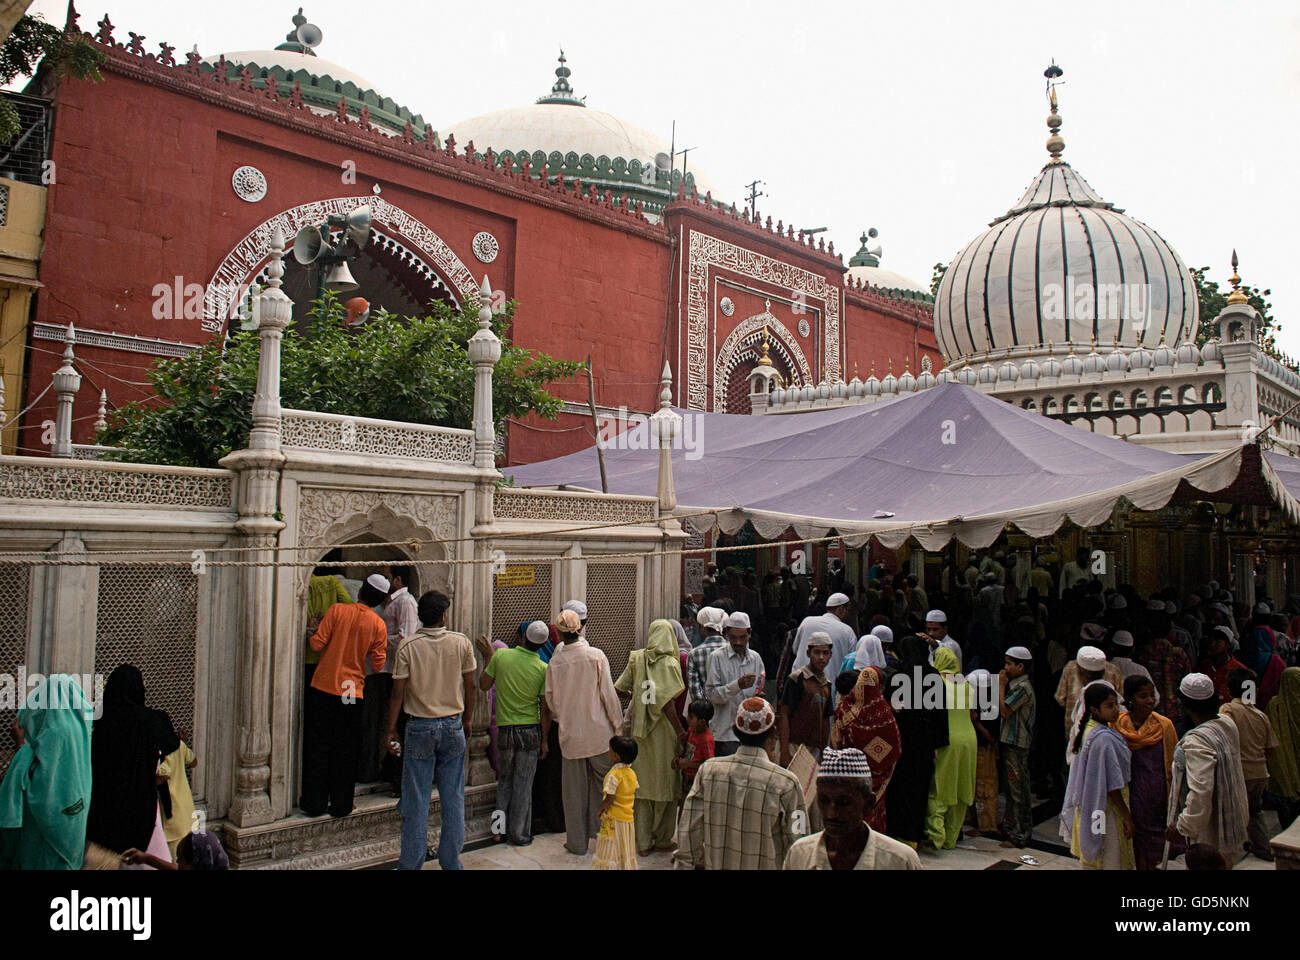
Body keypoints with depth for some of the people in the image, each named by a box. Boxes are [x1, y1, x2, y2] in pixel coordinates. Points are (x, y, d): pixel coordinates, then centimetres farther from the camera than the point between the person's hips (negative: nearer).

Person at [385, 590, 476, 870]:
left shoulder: (407, 645, -8)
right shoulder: (462, 643, -4)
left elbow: (398, 693, -6)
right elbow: (470, 687, 3)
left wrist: (391, 731, 3)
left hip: (419, 728, -1)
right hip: (453, 726, 1)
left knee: (416, 800, 6)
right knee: (453, 798, 10)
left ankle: (411, 864, 12)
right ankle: (451, 861, 17)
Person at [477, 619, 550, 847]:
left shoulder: (500, 656, -8)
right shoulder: (543, 669, -10)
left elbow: (484, 685, 5)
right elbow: (545, 709, -7)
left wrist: (488, 658, 16)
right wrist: (544, 740, 2)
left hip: (505, 728, 2)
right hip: (530, 730, -1)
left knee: (504, 781, 17)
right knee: (523, 784, 7)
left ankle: (501, 828, 21)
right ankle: (519, 834, 13)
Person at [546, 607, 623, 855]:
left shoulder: (555, 662, -5)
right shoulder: (596, 655, -10)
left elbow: (551, 700, 4)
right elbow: (608, 694, -8)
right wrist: (617, 724, 2)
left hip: (570, 733, 2)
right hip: (598, 732, -1)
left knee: (574, 788, 10)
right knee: (603, 783, 13)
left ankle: (577, 841, 18)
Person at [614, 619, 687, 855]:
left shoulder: (636, 659, 1)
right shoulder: (669, 663, -12)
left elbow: (619, 688, 5)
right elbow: (667, 703, -19)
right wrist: (680, 731, -13)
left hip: (640, 729, 4)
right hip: (663, 730, -4)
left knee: (643, 783, 10)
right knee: (665, 782, 9)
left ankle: (643, 842, 15)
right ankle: (662, 838, 18)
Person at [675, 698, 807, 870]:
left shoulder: (708, 770, -10)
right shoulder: (786, 783, -18)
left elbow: (688, 831, -3)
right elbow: (797, 846, -10)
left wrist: (690, 864, 10)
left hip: (715, 865, 3)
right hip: (765, 865, -3)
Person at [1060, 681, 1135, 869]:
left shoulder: (1087, 730, 3)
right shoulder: (1105, 739, -25)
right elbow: (1112, 785, -22)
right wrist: (1127, 816, -14)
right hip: (1106, 810, -9)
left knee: (1095, 860, 19)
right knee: (1112, 861, 3)